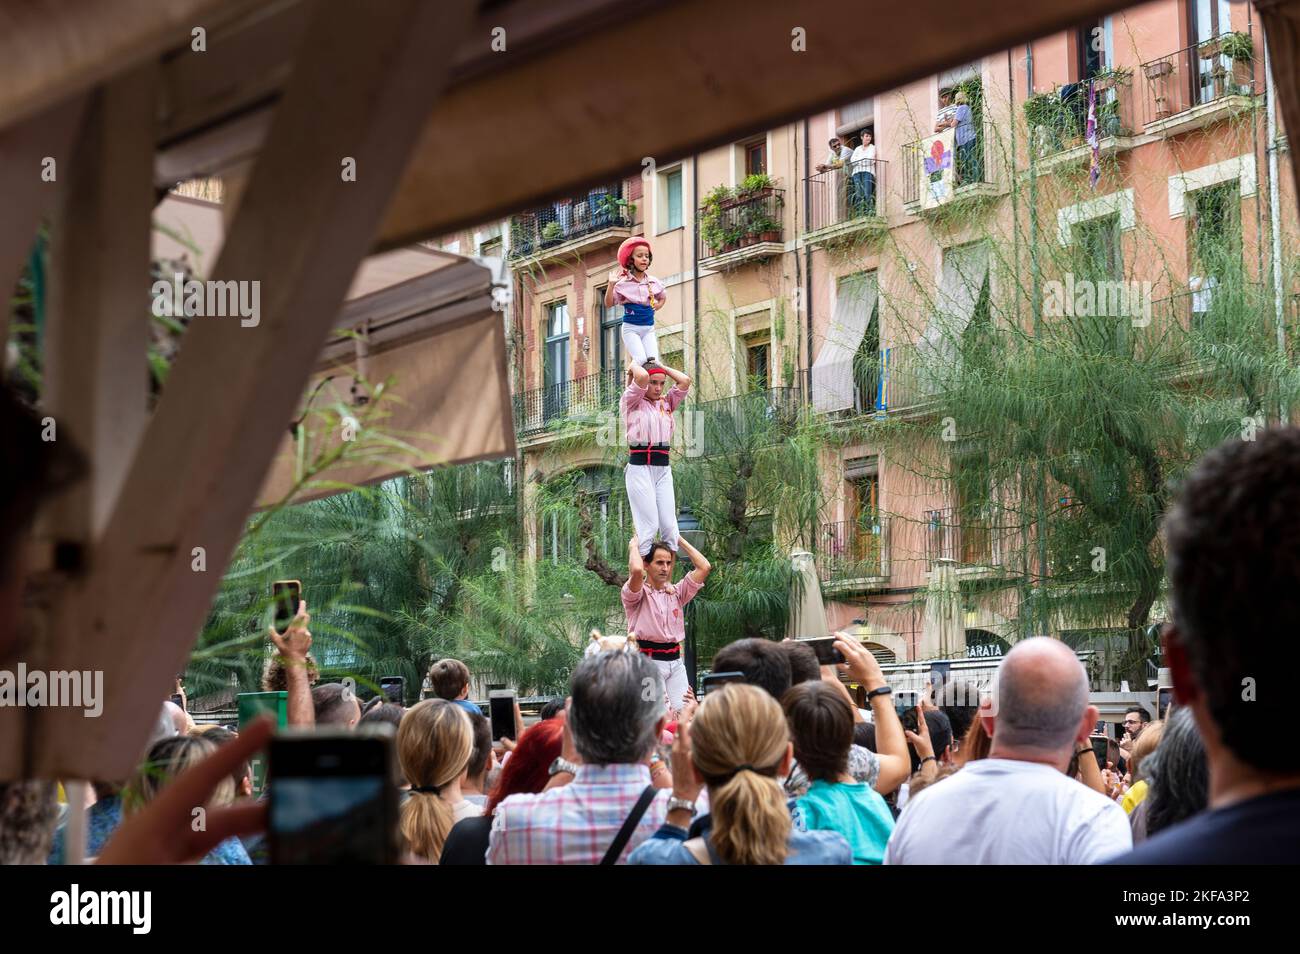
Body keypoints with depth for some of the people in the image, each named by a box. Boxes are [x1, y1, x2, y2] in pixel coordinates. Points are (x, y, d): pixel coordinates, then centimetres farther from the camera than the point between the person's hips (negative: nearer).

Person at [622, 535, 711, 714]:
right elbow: (636, 570, -24)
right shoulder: (637, 594, -1)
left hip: (675, 661, 5)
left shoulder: (676, 592, 15)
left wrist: (680, 541, 11)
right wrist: (633, 546, -4)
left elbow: (704, 567, 7)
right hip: (649, 660, -5)